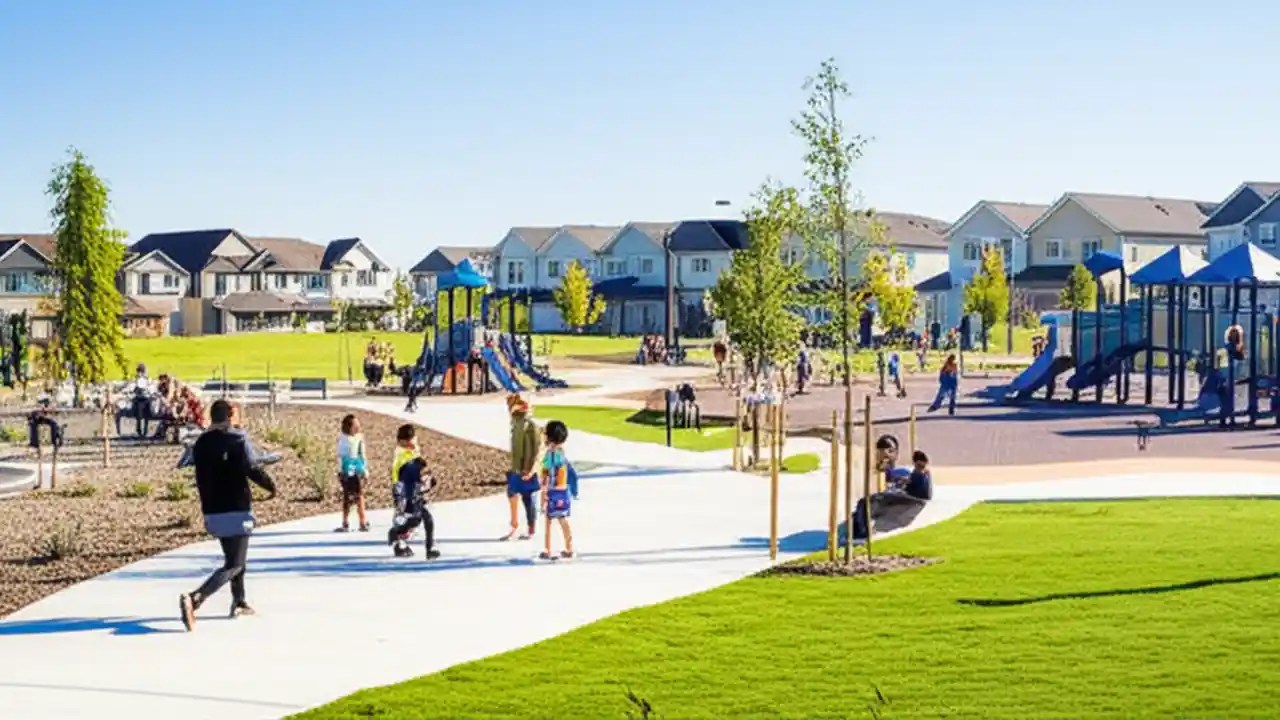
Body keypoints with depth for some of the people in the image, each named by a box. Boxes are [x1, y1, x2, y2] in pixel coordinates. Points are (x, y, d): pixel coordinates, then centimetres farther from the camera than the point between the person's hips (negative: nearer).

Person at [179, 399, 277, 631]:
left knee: (235, 558, 26)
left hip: (212, 512, 7)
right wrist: (271, 486, -2)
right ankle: (195, 598, -26)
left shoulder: (200, 444, 7)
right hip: (236, 510, -7)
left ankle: (239, 603, 32)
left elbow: (201, 480, 12)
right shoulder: (236, 440, -11)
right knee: (234, 565, -6)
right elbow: (251, 469, -19)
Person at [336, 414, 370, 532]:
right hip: (346, 471, 1)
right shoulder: (342, 438, -5)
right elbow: (340, 455, 3)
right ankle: (345, 524, 15)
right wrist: (340, 471, 5)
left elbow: (362, 455, 5)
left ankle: (363, 523, 8)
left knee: (359, 496, 1)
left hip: (357, 470, 0)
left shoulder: (359, 438, -4)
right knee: (347, 497, 8)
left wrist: (365, 470, 6)